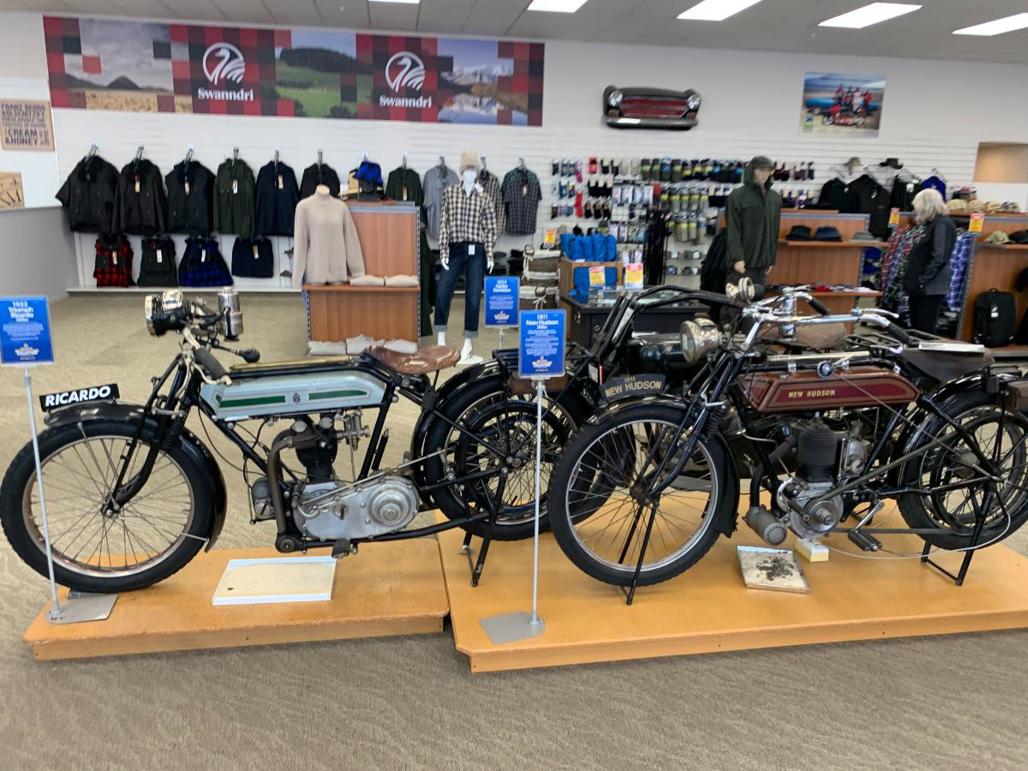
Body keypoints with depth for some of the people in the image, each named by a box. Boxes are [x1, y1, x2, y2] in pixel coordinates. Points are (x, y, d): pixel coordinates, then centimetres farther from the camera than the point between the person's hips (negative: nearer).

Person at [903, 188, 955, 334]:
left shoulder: (942, 225, -10)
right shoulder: (932, 224, 18)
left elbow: (939, 258, -19)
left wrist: (921, 281, -18)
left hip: (930, 289, -9)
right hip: (921, 288, 9)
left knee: (924, 332, -7)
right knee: (915, 330, 11)